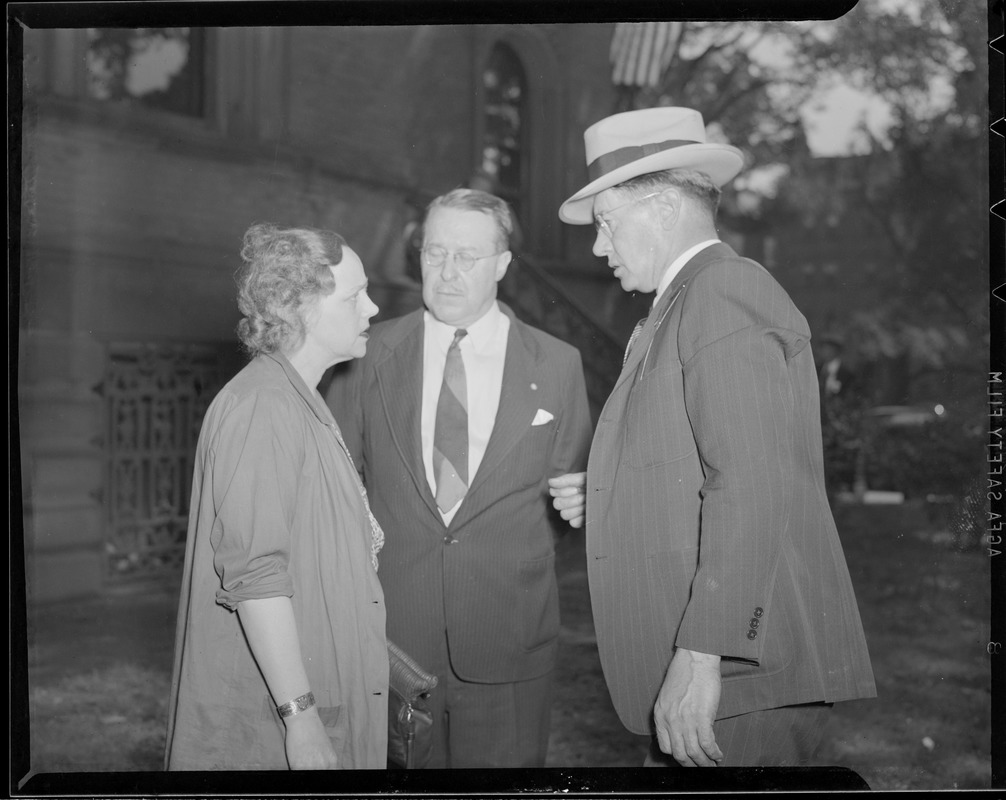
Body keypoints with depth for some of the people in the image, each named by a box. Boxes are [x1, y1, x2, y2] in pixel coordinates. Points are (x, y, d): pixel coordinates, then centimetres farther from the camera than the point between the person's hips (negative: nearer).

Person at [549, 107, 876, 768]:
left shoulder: (726, 296, -13)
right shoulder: (689, 302, 18)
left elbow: (751, 489, -22)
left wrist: (701, 657, -24)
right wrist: (607, 500, 10)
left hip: (740, 671, -9)